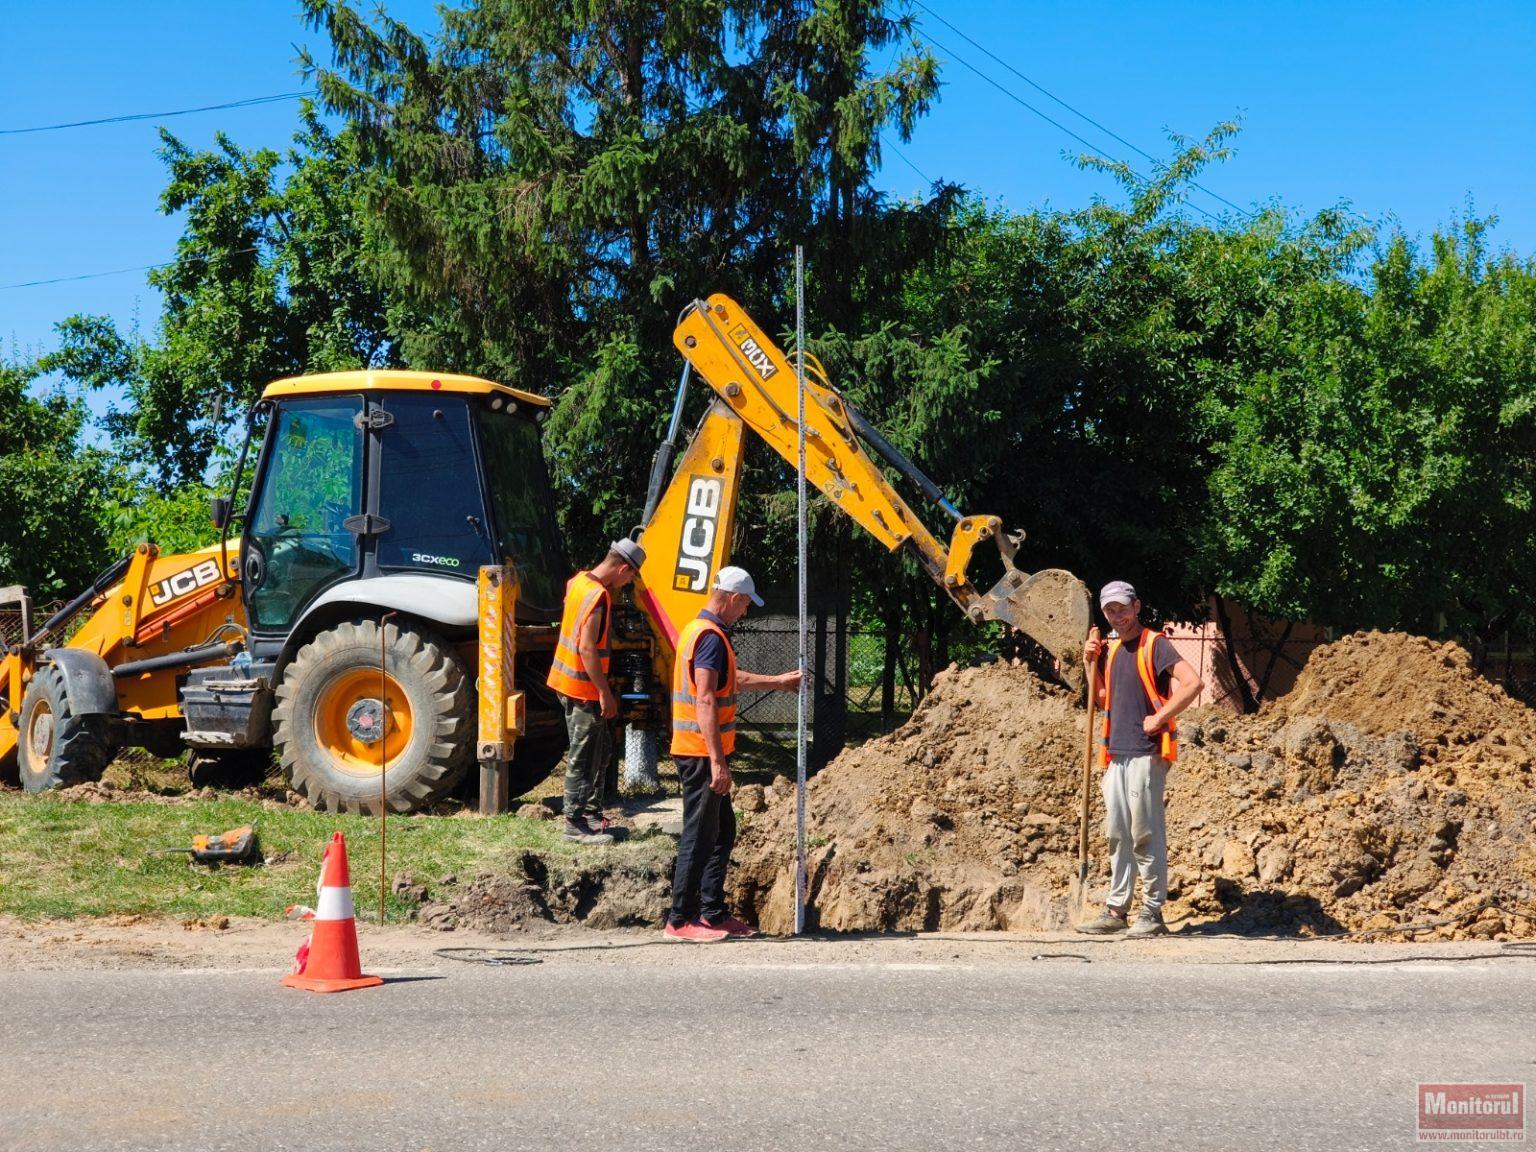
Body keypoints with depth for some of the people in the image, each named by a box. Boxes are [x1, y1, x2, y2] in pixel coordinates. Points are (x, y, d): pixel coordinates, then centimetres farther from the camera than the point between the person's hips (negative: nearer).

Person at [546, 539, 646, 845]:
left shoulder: (579, 580, 7)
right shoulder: (598, 596, -22)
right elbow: (587, 649, -24)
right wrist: (604, 692, -20)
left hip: (567, 679, 10)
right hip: (583, 687, -10)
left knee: (600, 750, 19)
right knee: (583, 758, -1)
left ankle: (591, 812, 26)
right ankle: (576, 824, 6)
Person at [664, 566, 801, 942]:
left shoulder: (697, 630, 15)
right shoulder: (711, 637, -17)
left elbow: (731, 679, 32)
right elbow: (705, 701, -24)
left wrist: (777, 682, 42)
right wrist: (717, 761, -26)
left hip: (704, 754, 10)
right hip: (702, 755, -10)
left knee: (722, 831, 16)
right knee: (699, 836, -4)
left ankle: (713, 913, 21)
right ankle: (681, 919, 3)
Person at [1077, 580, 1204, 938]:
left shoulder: (1154, 644, -7)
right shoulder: (1113, 649, 17)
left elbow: (1194, 683, -18)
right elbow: (1102, 700, 23)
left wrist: (1159, 718, -17)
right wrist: (1090, 663, 12)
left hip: (1146, 753, -8)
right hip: (1116, 754, 8)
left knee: (1145, 834, -6)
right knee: (1117, 835, 9)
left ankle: (1153, 912, -1)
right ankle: (1116, 909, 14)